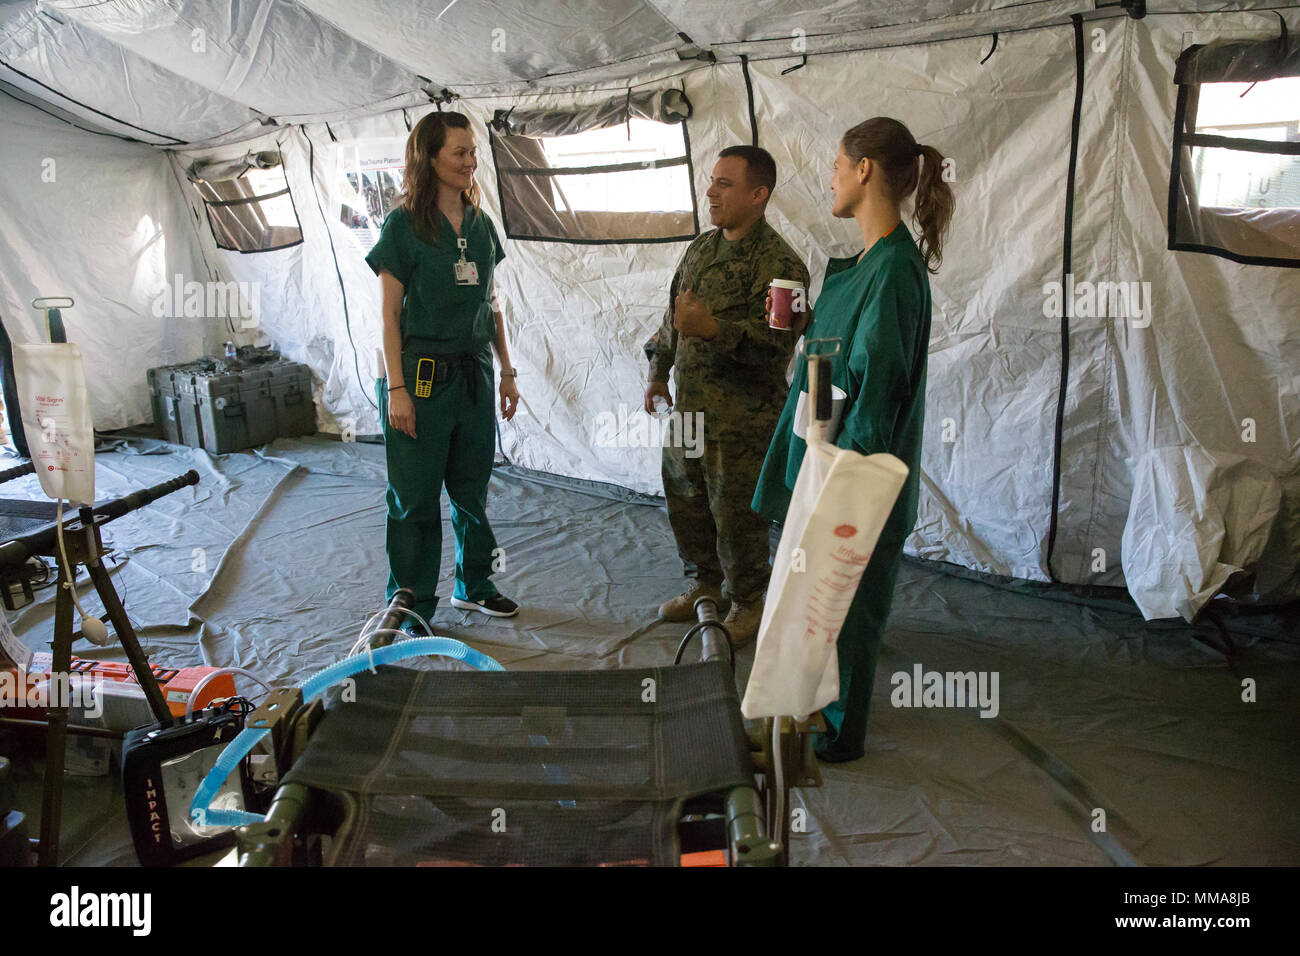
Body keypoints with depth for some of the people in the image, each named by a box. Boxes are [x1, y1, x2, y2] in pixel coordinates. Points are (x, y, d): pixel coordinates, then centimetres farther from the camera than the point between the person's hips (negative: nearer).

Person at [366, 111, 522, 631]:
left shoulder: (480, 225, 9)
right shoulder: (404, 224, -7)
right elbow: (390, 314, -9)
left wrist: (506, 373, 13)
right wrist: (396, 388, -14)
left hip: (473, 372, 6)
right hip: (421, 373, -5)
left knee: (472, 488, 16)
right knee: (416, 499, 3)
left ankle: (473, 585, 34)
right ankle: (411, 613, 17)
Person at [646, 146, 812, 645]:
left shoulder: (779, 263, -15)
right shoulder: (701, 247, 11)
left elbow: (777, 342, -24)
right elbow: (673, 314, 21)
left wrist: (712, 328, -34)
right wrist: (658, 372, 19)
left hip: (742, 419, -8)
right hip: (688, 405, 8)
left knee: (737, 514, 2)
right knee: (685, 499, 18)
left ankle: (747, 603, 24)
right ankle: (706, 582, 39)